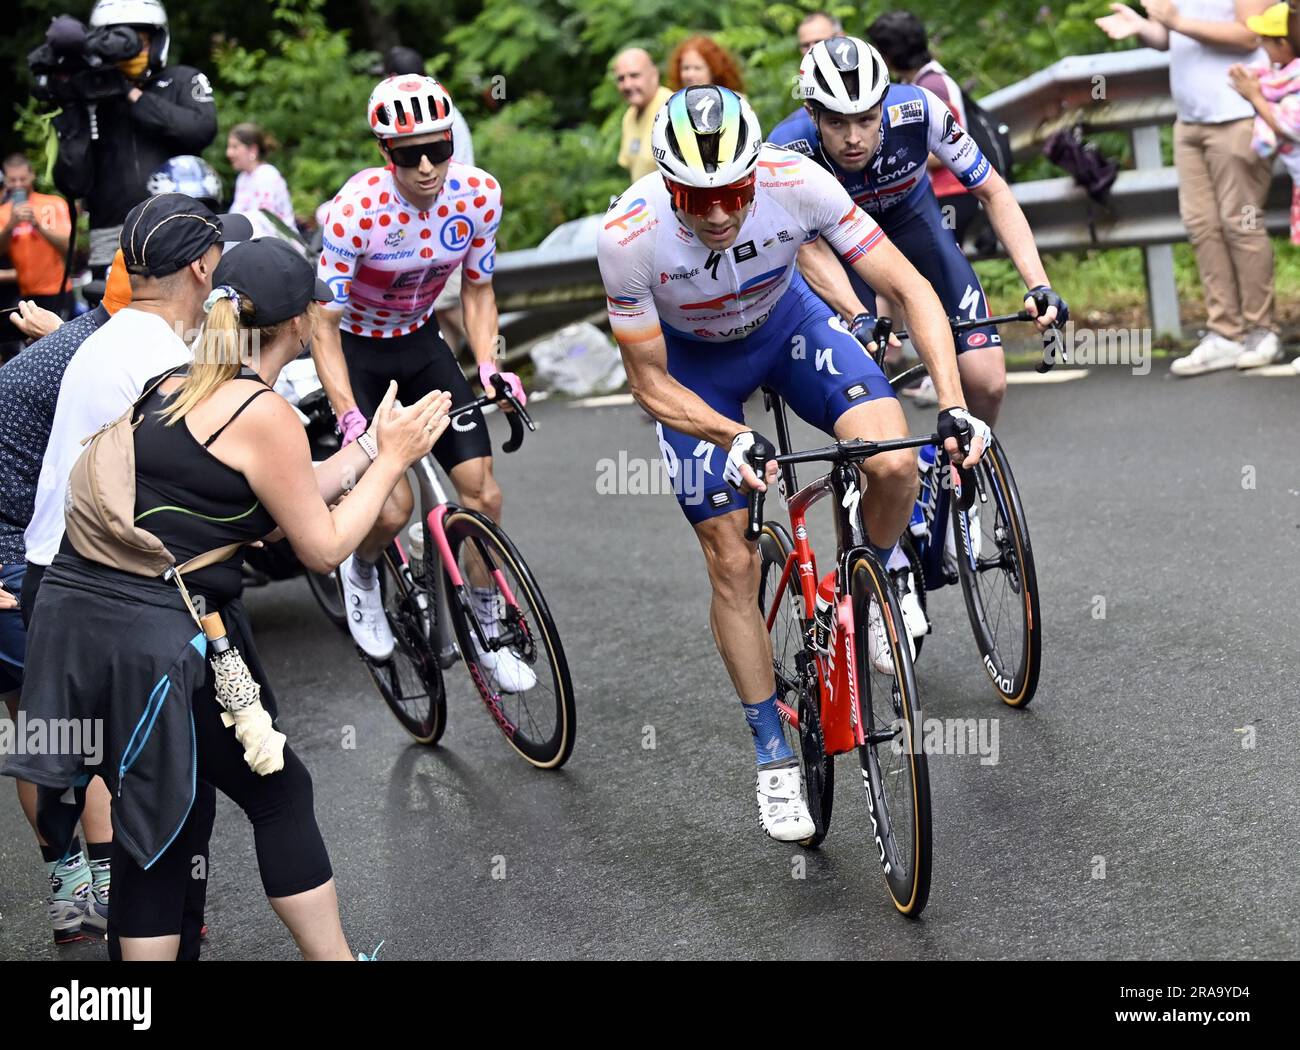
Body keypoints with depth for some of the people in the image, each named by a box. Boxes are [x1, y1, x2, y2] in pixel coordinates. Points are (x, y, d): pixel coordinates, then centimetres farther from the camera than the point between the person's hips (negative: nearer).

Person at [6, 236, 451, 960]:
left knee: (162, 823, 16)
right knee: (280, 794, 12)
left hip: (74, 613, 8)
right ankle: (334, 955, 21)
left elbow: (286, 498, 20)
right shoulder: (264, 413, -11)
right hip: (159, 645, -8)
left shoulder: (175, 384, 13)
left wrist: (370, 445, 26)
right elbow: (323, 548, -3)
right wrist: (391, 460, 6)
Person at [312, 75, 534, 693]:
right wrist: (349, 416, -34)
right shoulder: (357, 209, -29)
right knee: (394, 508, -16)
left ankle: (489, 634, 11)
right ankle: (360, 571, 21)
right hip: (356, 350, -4)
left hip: (420, 342, 4)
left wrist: (488, 366, -17)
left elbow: (477, 290, -1)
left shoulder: (478, 194, -17)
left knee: (481, 488, -8)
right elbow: (325, 323, -24)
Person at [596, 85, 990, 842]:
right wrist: (735, 440, -39)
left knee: (896, 466, -25)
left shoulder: (797, 183, -33)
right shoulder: (627, 237, -34)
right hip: (693, 365, -1)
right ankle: (775, 757, 13)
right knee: (733, 562, -4)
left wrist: (954, 406, -37)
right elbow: (652, 386, -22)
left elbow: (910, 288, -26)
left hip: (787, 322, 1)